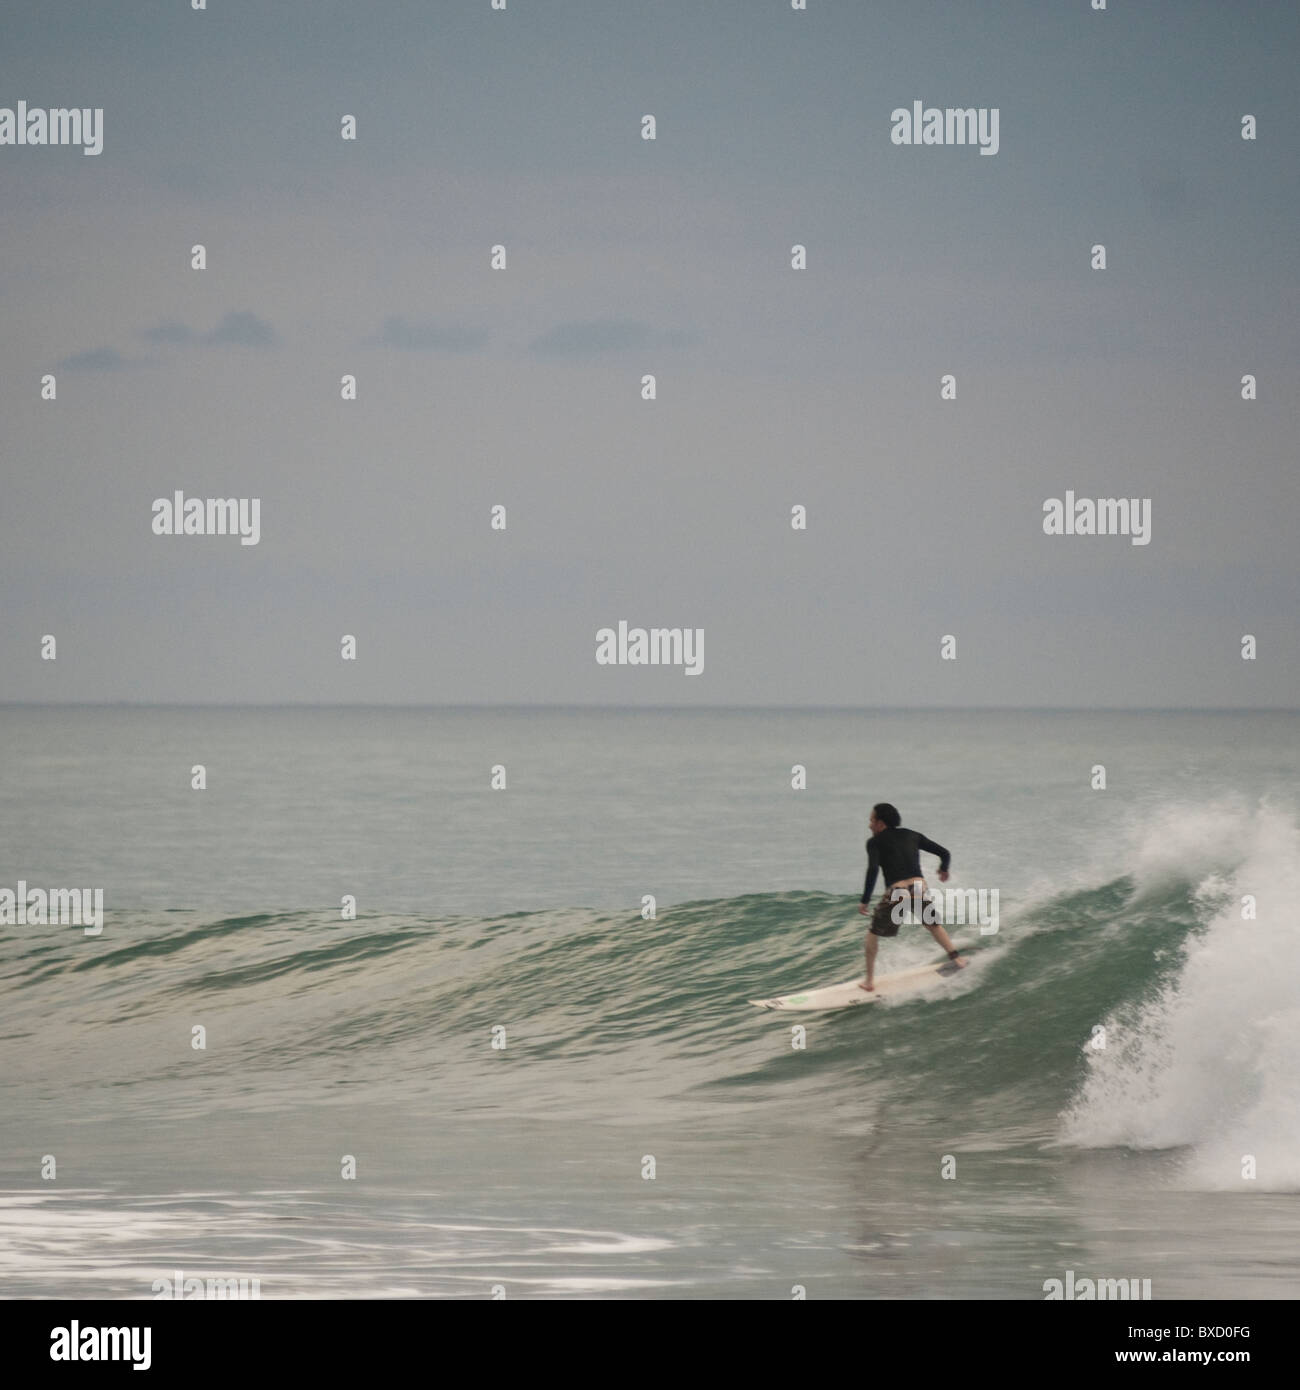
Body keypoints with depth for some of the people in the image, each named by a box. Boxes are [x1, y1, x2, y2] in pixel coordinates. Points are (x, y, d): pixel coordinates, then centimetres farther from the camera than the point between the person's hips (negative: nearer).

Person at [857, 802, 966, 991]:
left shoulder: (875, 842, 7)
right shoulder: (913, 836, 20)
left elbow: (873, 870, -10)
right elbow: (944, 853, 20)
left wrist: (865, 901, -7)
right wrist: (944, 870, 42)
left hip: (896, 892, -3)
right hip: (920, 889, 3)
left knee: (874, 933, 18)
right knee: (934, 925, 32)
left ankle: (869, 981, 16)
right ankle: (955, 957, 20)